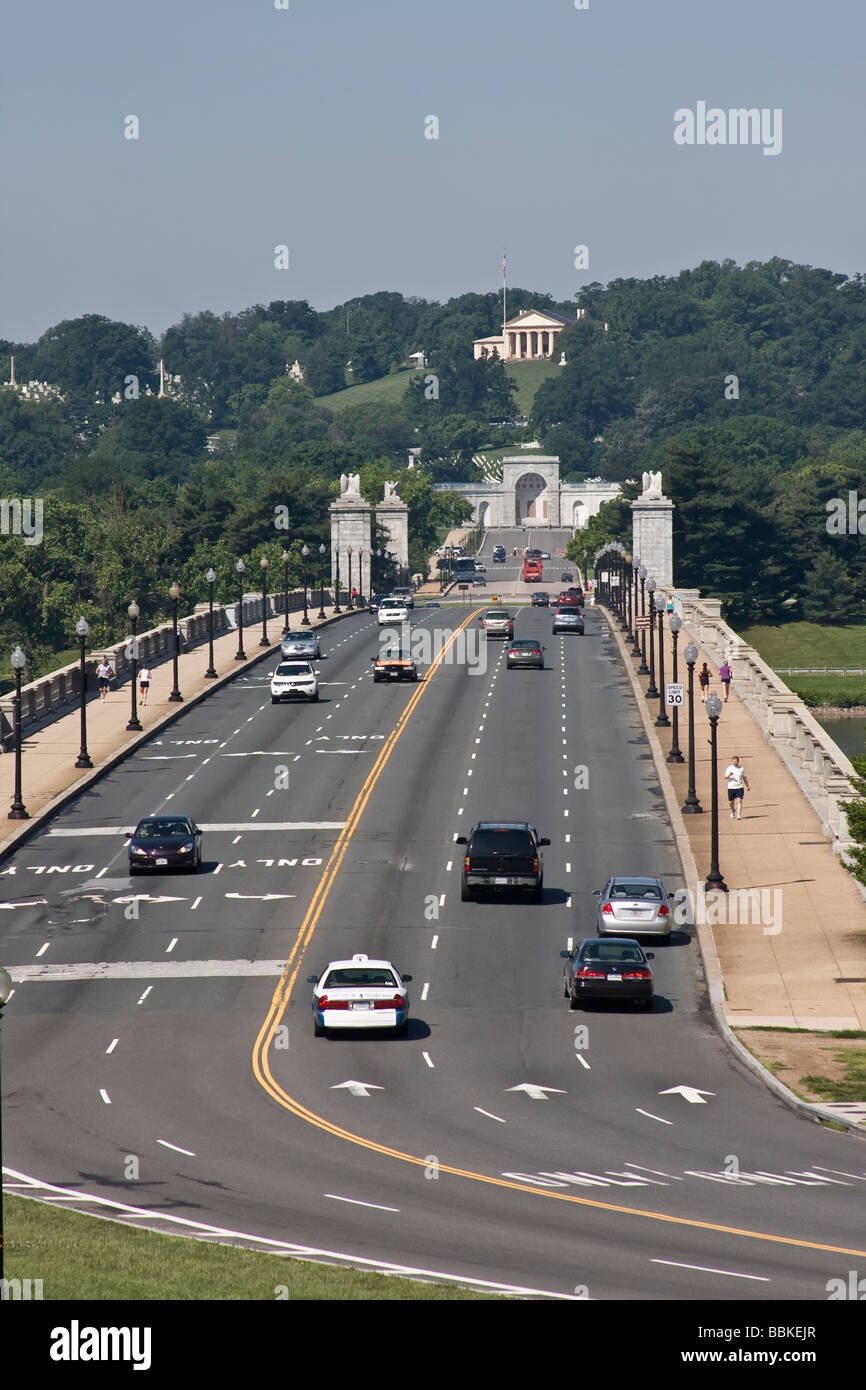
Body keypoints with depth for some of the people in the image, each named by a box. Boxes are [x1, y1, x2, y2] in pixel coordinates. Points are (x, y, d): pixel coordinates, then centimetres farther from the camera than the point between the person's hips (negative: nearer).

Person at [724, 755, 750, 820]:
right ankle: (733, 812, 38)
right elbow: (725, 777, -6)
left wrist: (747, 786, 24)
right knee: (732, 802, 9)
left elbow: (744, 778, 19)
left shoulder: (741, 768, 8)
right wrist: (729, 775, -29)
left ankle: (738, 815, -20)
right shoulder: (729, 768, 2)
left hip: (739, 787, 0)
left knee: (739, 800, -16)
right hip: (731, 787, 0)